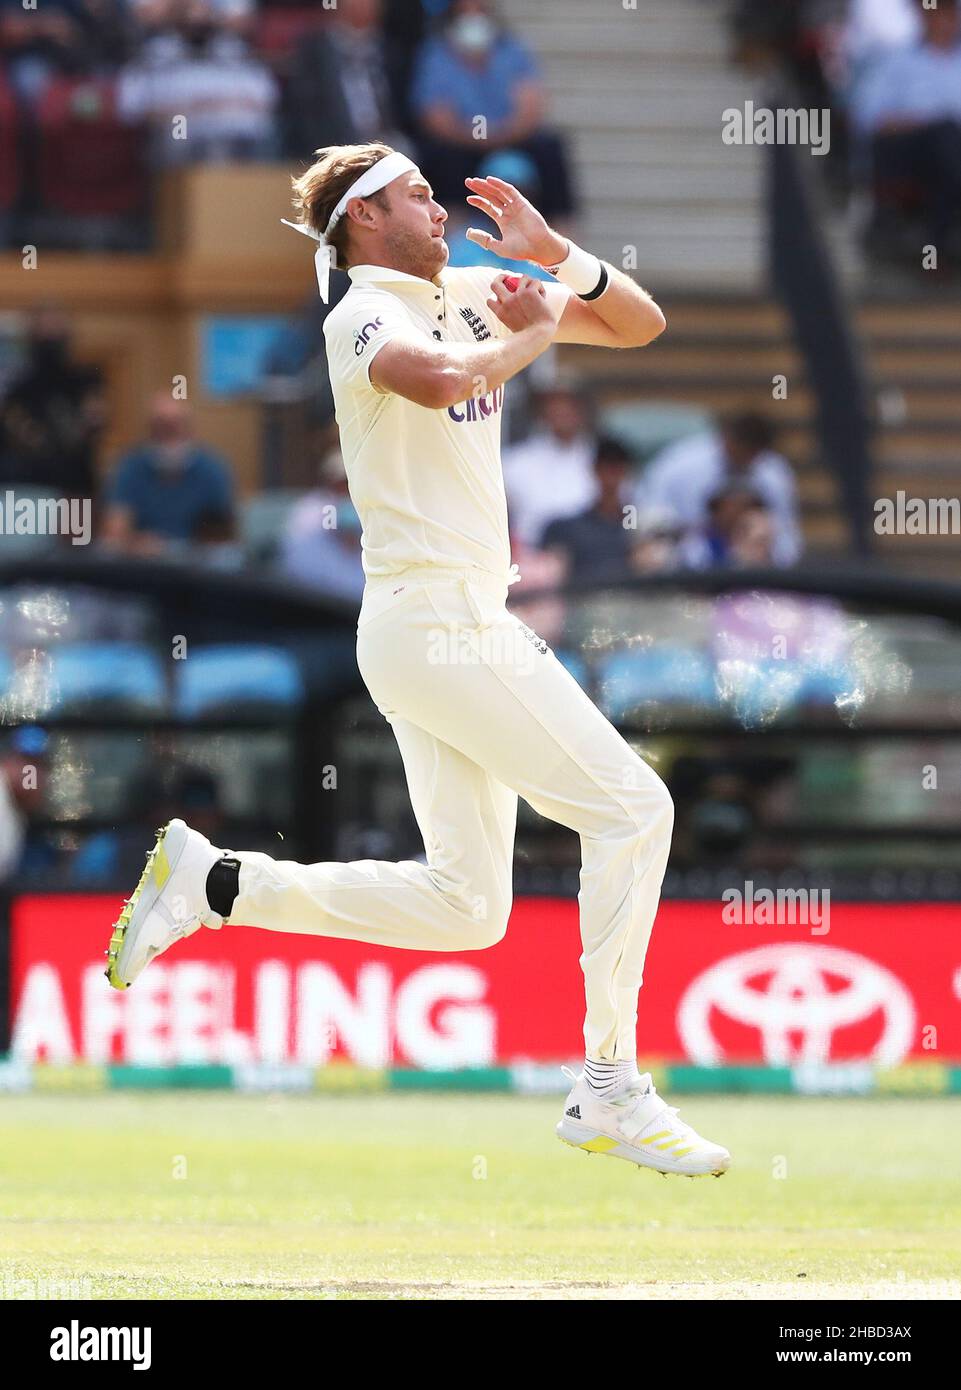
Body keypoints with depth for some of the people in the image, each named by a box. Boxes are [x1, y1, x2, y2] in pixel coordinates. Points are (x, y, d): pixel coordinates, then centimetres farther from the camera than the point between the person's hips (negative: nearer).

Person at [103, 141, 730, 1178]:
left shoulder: (471, 295, 16)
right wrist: (530, 336, -16)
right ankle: (609, 1092, -8)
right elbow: (434, 378, -34)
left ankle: (212, 883, 14)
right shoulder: (363, 314, -9)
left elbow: (639, 323, 18)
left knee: (465, 906, 9)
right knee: (630, 804, -10)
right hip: (439, 620, -9)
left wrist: (557, 256, 1)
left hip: (458, 628, 9)